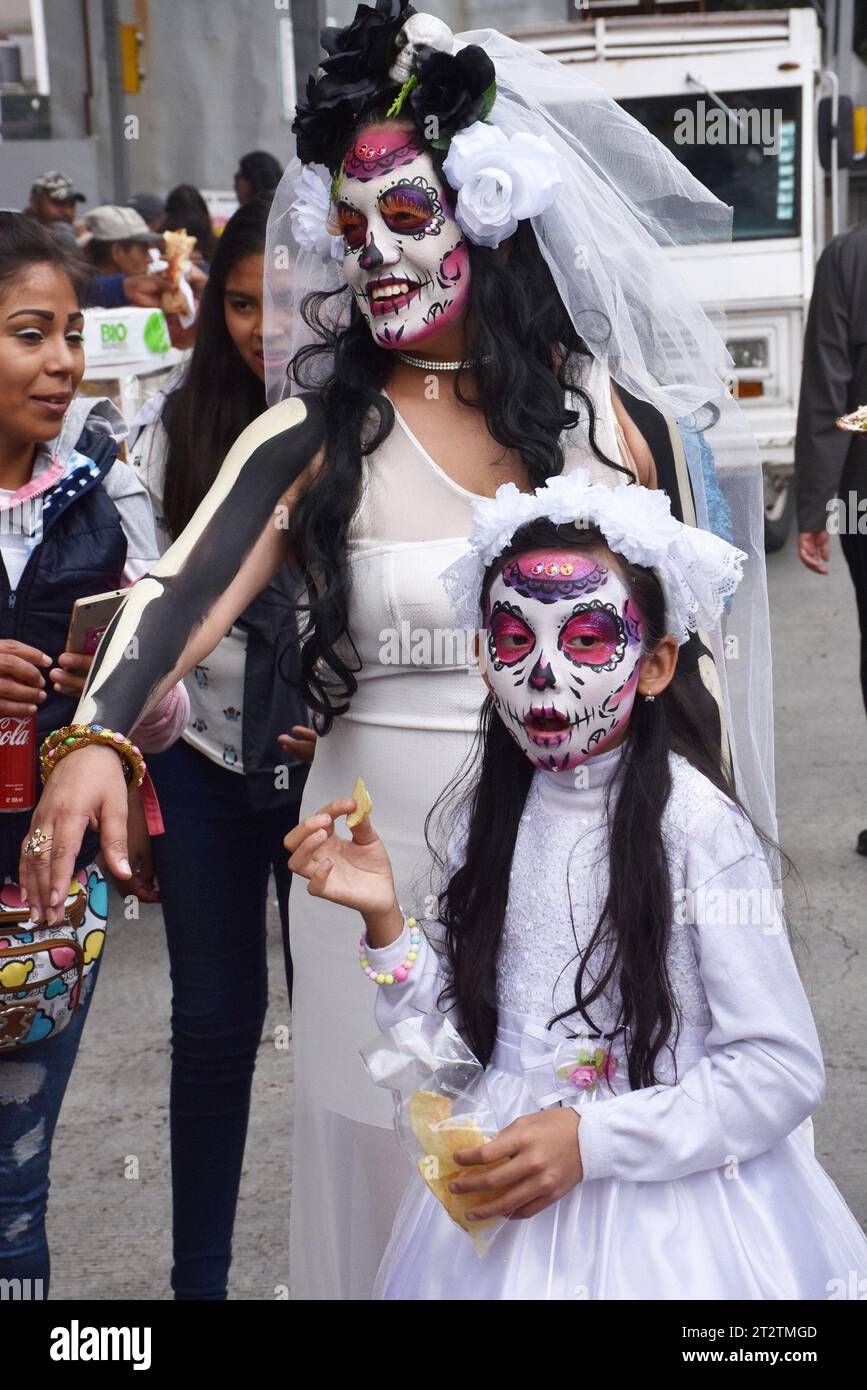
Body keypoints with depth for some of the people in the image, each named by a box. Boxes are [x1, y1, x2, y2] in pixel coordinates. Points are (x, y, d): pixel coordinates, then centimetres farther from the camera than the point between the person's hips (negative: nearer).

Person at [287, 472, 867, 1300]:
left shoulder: (690, 821, -16)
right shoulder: (489, 811, 0)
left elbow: (784, 1069, -16)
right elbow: (456, 1041, 3)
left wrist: (589, 1139, -21)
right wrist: (386, 918, -11)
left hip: (664, 1204, -4)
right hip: (501, 1191, 5)